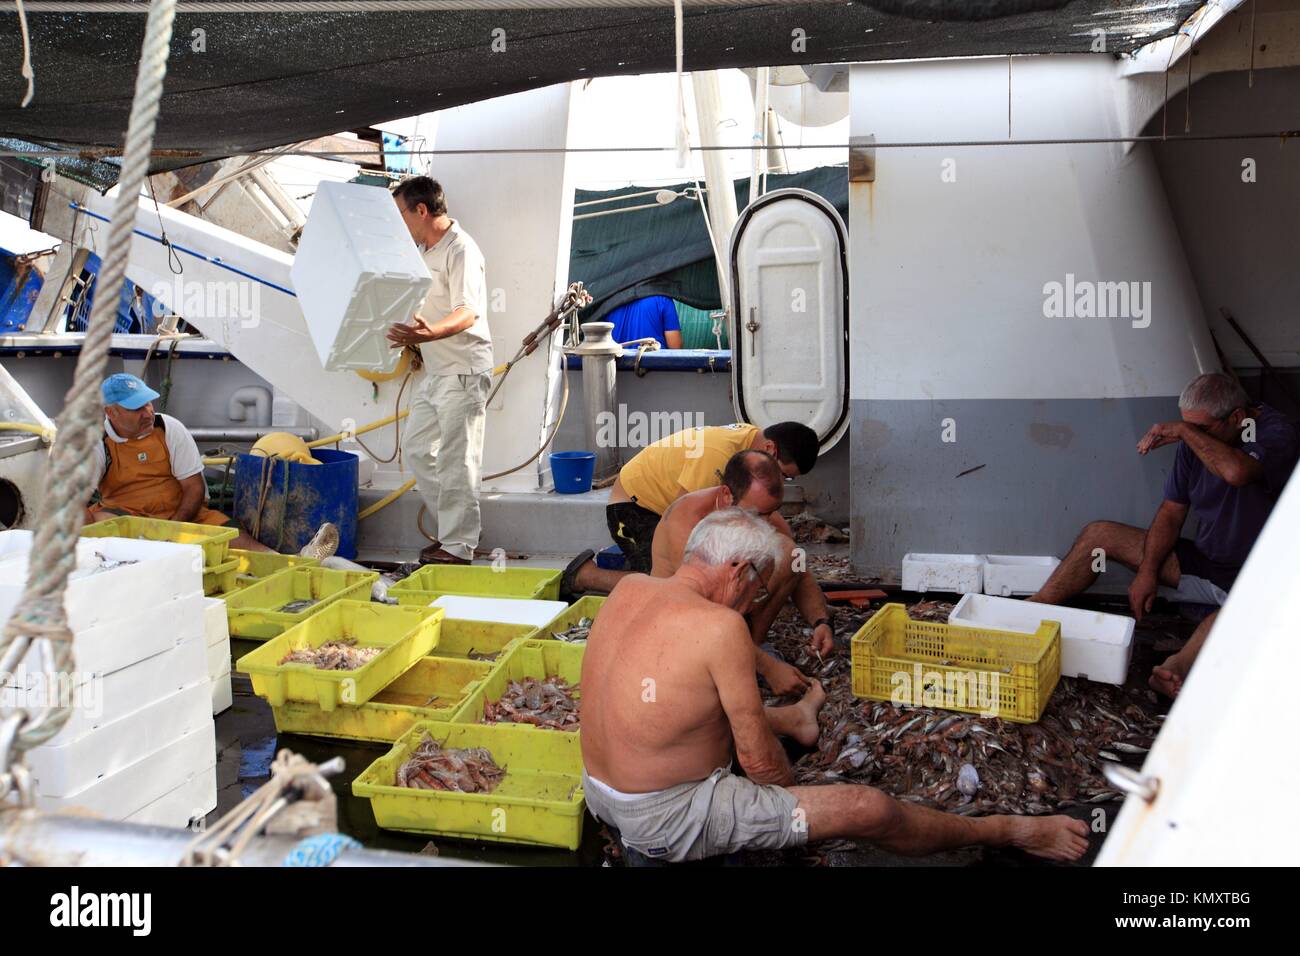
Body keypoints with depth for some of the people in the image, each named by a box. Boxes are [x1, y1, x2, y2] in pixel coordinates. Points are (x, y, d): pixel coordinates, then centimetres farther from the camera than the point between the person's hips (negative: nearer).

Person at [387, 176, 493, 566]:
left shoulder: (461, 250, -15)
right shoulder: (425, 251, 16)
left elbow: (468, 312, -28)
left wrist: (430, 333, -44)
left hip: (463, 371, -10)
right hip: (434, 370, 10)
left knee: (456, 461, -6)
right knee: (416, 447, 13)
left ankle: (458, 546, 2)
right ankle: (451, 529, 22)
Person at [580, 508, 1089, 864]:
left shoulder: (628, 588, -1)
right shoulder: (721, 626, -23)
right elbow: (758, 760, -16)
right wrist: (796, 795, 5)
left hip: (598, 794, 8)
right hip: (668, 822, -8)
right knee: (866, 808, -6)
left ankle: (800, 714, 65)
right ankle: (1003, 832, 15)